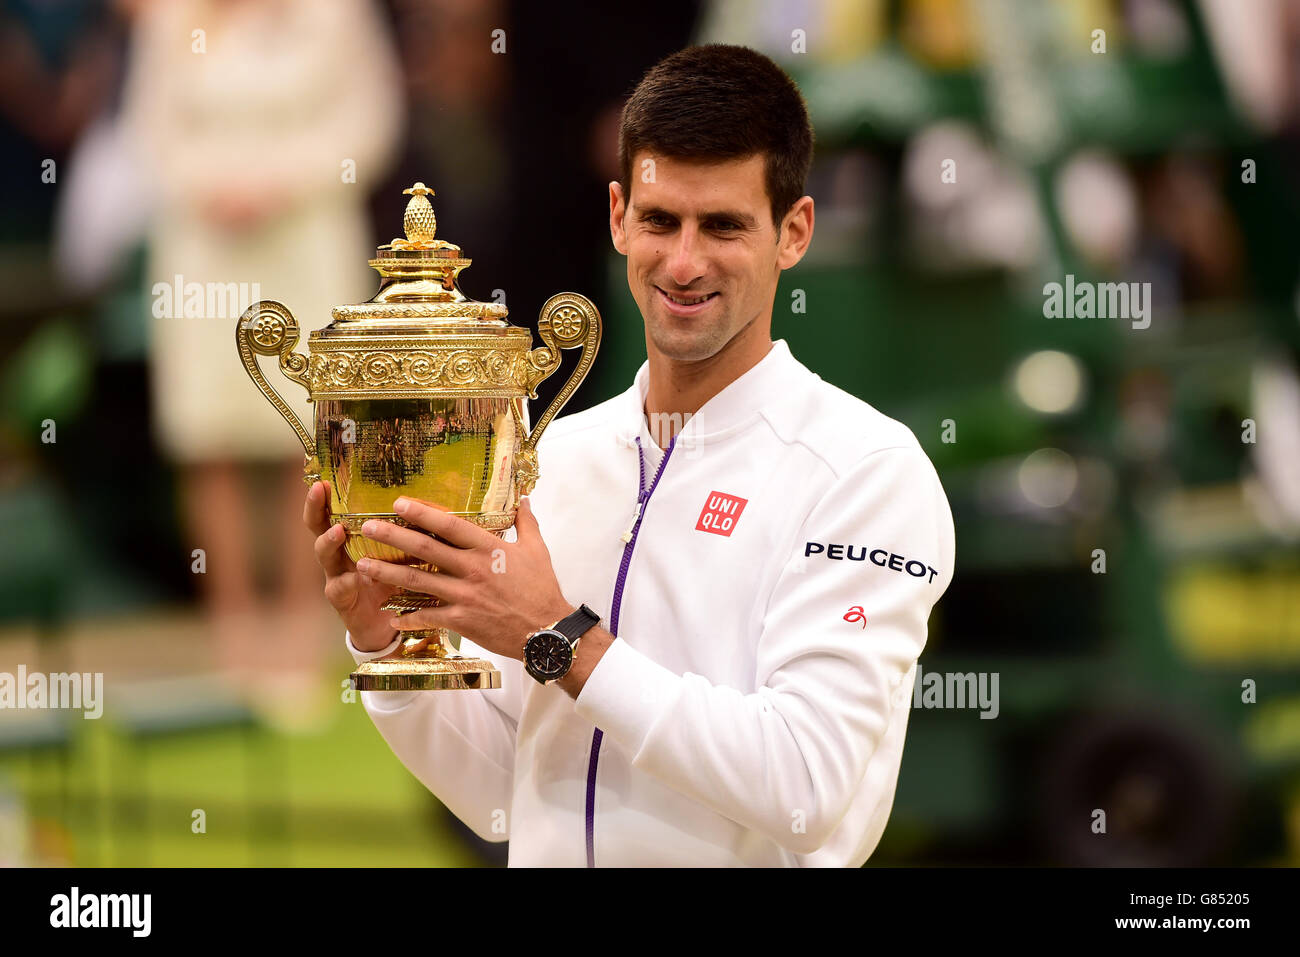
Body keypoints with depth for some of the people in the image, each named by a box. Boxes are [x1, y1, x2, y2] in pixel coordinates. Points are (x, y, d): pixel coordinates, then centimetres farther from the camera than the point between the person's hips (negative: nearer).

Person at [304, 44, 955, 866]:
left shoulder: (868, 468, -10)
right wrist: (383, 644, -5)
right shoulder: (558, 453, 7)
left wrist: (562, 639, -19)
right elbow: (499, 796, 10)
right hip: (549, 861, 4)